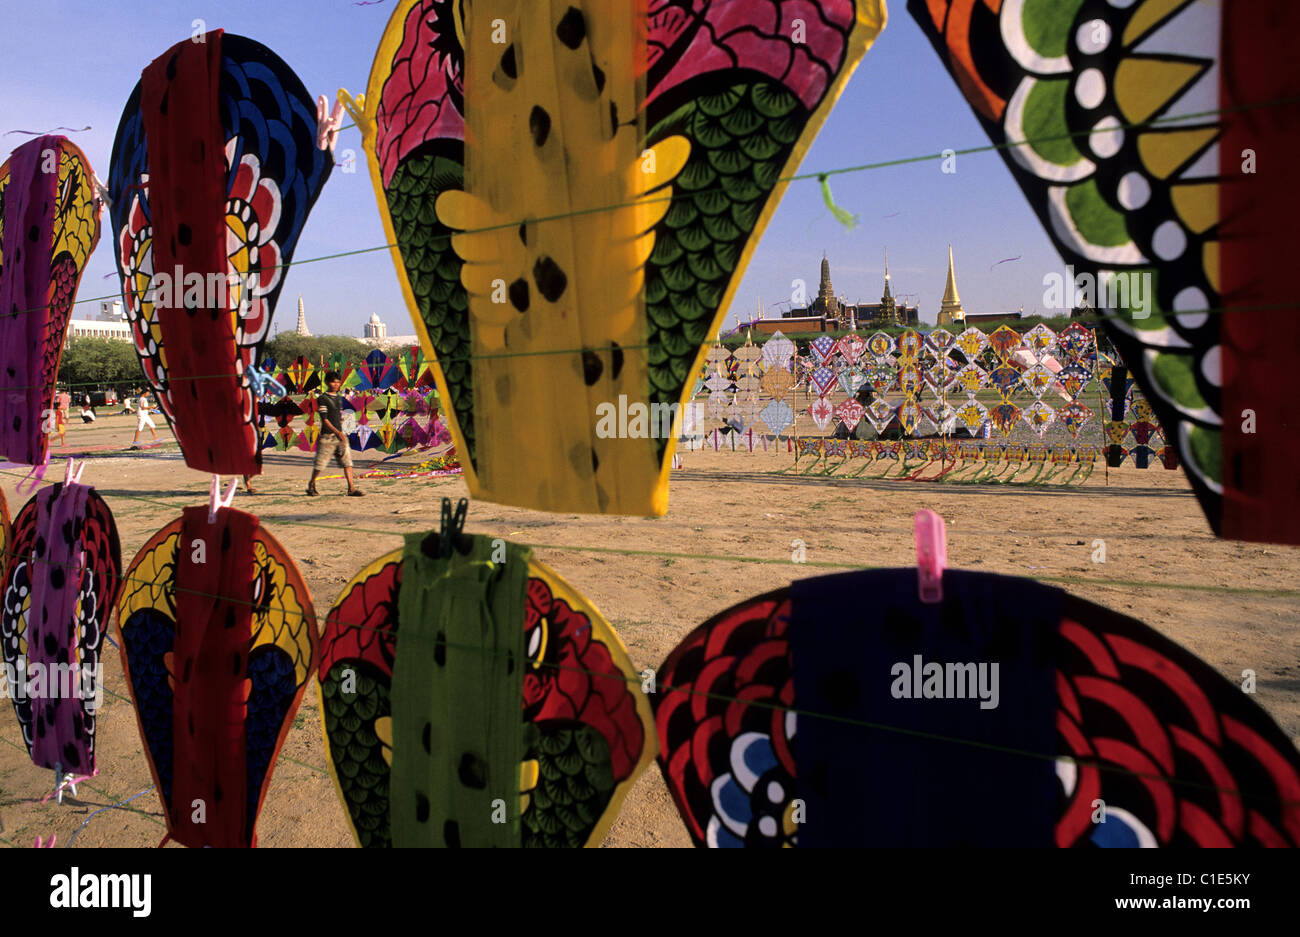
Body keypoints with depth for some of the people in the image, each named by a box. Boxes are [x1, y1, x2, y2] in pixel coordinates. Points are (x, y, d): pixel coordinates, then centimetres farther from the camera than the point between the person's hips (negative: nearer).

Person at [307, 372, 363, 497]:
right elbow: (324, 419, -13)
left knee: (347, 460, -4)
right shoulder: (322, 399, -7)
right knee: (320, 462, 3)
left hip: (339, 434, 6)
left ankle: (352, 488, -8)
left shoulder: (339, 398, 14)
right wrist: (337, 432, -19)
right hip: (327, 435, -6)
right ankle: (311, 485, 23)